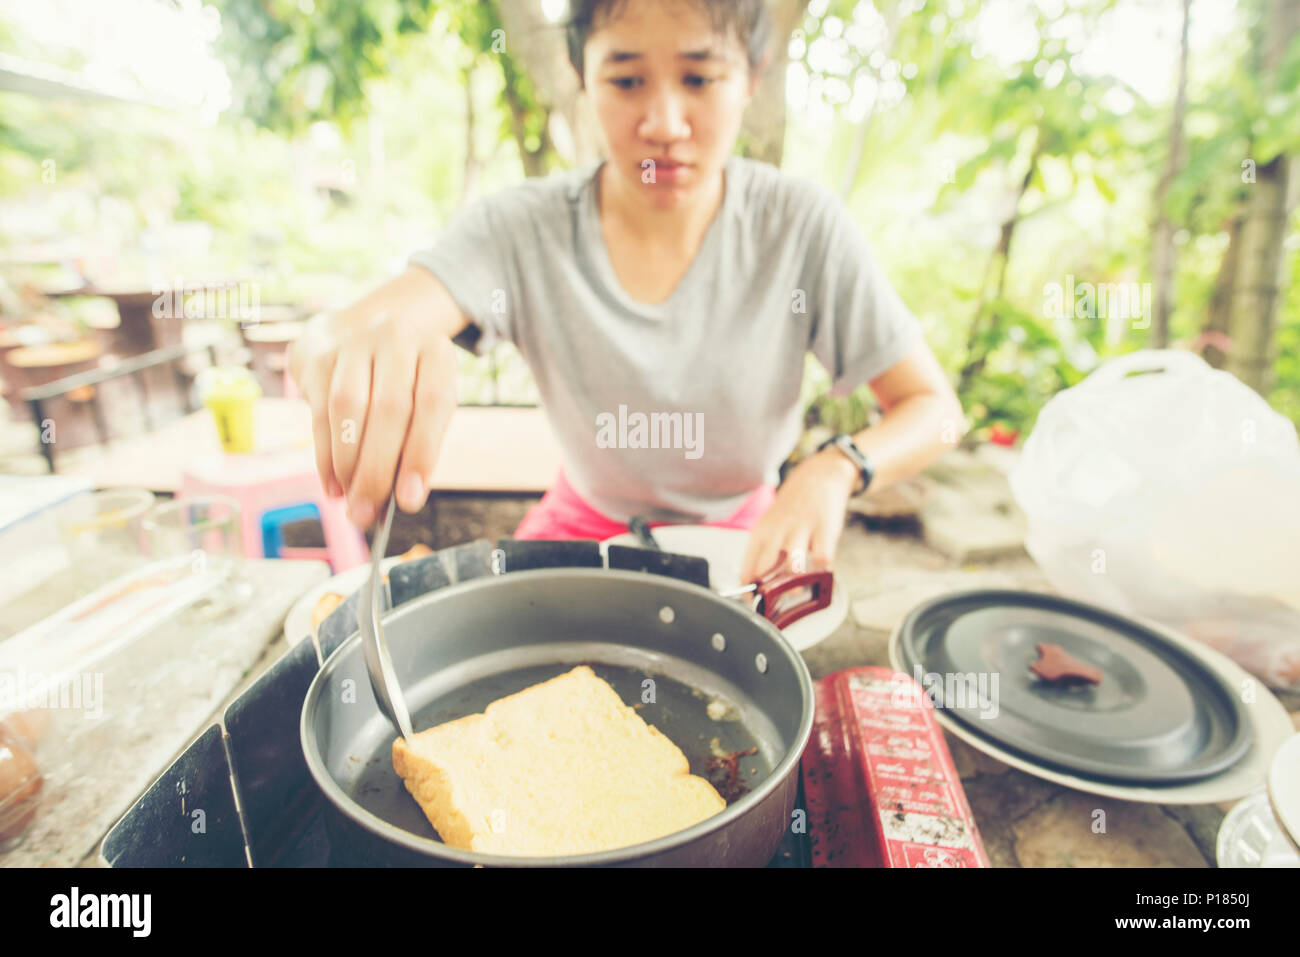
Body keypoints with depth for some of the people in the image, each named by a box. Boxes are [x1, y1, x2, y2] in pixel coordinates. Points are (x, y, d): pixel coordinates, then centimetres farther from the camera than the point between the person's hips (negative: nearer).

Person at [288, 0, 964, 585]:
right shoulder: (523, 229, -18)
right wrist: (357, 348, -56)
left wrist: (833, 470, -33)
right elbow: (321, 340, -31)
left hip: (742, 532, 1)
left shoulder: (801, 225, -17)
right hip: (585, 524, 1)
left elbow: (934, 408, -12)